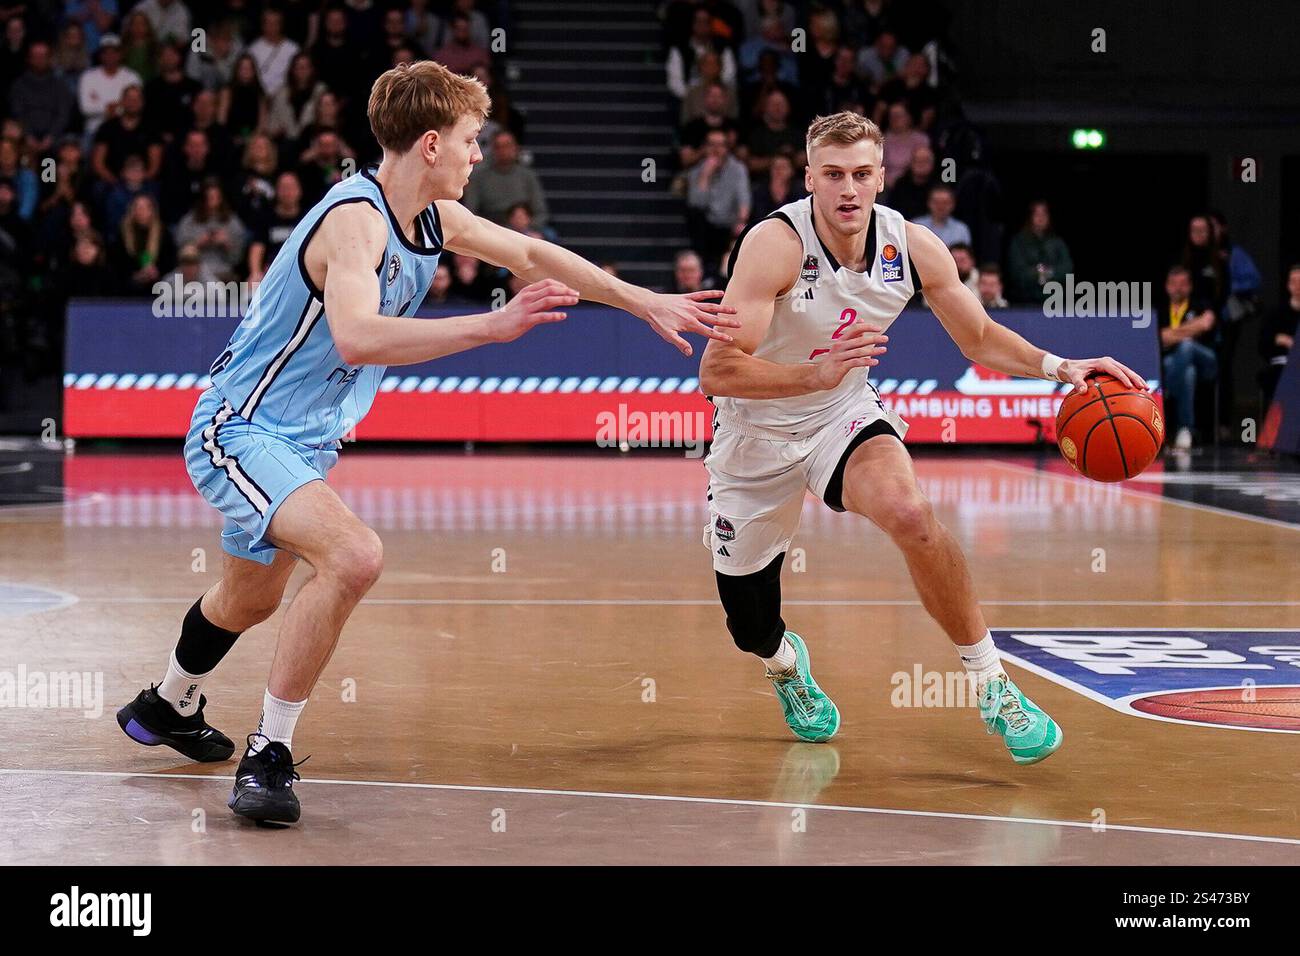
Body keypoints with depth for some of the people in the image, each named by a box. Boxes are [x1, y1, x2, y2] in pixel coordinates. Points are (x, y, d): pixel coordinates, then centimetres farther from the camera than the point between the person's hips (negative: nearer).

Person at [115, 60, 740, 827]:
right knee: (354, 556, -30)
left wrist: (649, 304, 13)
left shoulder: (434, 219, 1)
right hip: (242, 432, -10)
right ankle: (269, 756, -19)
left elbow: (532, 253, 14)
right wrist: (492, 326, -44)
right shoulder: (354, 218, -26)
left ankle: (170, 708, 56)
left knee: (254, 596, 28)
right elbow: (356, 337, -42)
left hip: (304, 443, 10)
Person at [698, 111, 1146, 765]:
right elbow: (716, 372, -33)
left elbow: (980, 338, 2)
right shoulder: (777, 244, -28)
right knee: (751, 630, 8)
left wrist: (1058, 367, -15)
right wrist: (819, 374, -47)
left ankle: (991, 685, -17)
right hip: (755, 435, -2)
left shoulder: (912, 246, -13)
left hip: (846, 415, 2)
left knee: (908, 514, -32)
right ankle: (784, 661, 49)